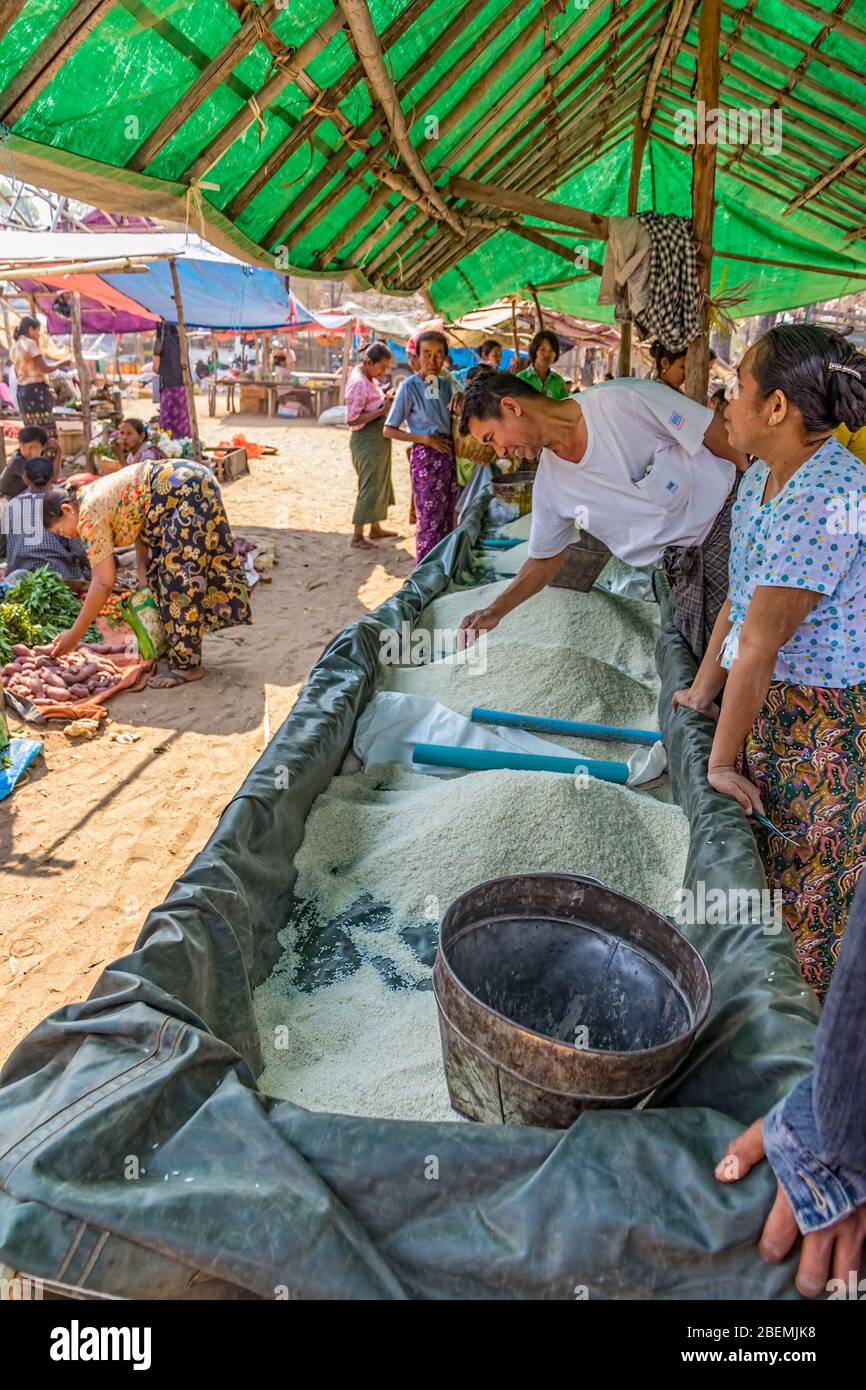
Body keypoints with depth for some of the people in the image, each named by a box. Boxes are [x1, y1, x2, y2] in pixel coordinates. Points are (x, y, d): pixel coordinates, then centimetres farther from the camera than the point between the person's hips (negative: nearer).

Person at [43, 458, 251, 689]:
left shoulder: (89, 515, -12)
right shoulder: (96, 495, 15)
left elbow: (103, 582, -14)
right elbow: (140, 523, 16)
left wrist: (74, 636, -8)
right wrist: (143, 574, 2)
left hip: (188, 492, -11)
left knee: (177, 576, -10)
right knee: (158, 568, 15)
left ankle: (186, 665, -5)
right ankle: (171, 645, 24)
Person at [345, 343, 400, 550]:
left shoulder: (369, 378, 8)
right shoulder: (358, 383, -20)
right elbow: (351, 420, -23)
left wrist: (386, 398, -1)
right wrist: (382, 409, -24)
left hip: (379, 438, 10)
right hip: (367, 440, -10)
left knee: (380, 484, 18)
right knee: (369, 487, -6)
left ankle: (376, 528, 30)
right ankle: (357, 537, 0)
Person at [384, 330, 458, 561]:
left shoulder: (446, 384, 8)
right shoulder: (409, 386, -7)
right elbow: (389, 430, -8)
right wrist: (426, 439, -16)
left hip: (449, 454, 6)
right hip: (425, 457, -6)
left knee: (448, 518, 11)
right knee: (430, 521, -3)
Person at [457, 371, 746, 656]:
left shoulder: (623, 400, -20)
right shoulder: (549, 486, -2)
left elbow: (719, 436, -12)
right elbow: (544, 560, 11)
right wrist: (494, 611, 0)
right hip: (675, 567, 4)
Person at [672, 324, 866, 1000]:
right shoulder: (765, 476, 3)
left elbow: (759, 646, -25)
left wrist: (723, 761, -19)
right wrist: (702, 690, 11)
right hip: (768, 699, 9)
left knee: (810, 886, 7)